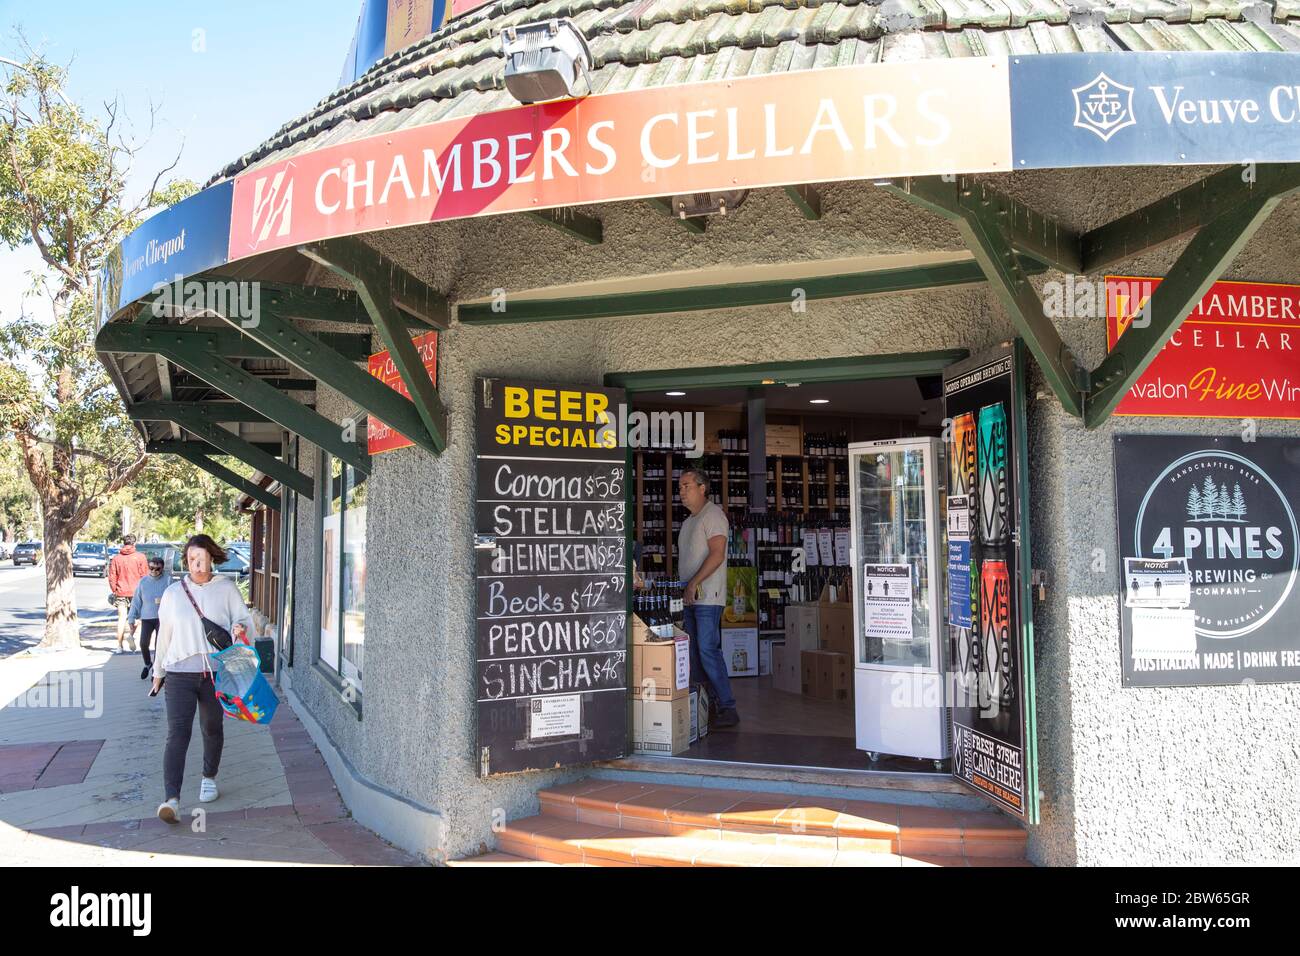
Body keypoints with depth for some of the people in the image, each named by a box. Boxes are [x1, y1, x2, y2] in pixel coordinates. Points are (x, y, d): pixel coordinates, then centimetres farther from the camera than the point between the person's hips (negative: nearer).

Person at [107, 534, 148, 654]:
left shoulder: (116, 558, 1)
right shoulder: (140, 557, -5)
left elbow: (112, 576, 2)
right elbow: (144, 575, -5)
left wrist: (114, 590, 11)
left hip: (121, 591, 2)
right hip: (136, 591, -2)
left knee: (122, 618, 6)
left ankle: (120, 646, 6)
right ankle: (131, 635, -11)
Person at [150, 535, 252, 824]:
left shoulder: (227, 589, 1)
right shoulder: (173, 593, 6)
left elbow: (244, 618, 2)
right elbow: (164, 634, 13)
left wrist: (239, 627, -23)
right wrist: (158, 672, 18)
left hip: (216, 672, 0)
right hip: (180, 673, 0)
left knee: (212, 729, 15)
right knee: (177, 734, -10)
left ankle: (209, 778, 37)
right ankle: (171, 799, -15)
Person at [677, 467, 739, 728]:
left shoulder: (713, 514, -6)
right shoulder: (688, 522, 23)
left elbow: (716, 554, -17)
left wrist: (694, 583, -20)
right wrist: (684, 589, 13)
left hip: (707, 597, -9)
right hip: (690, 599, 9)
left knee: (708, 651, -13)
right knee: (692, 654, 7)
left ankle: (728, 708, -9)